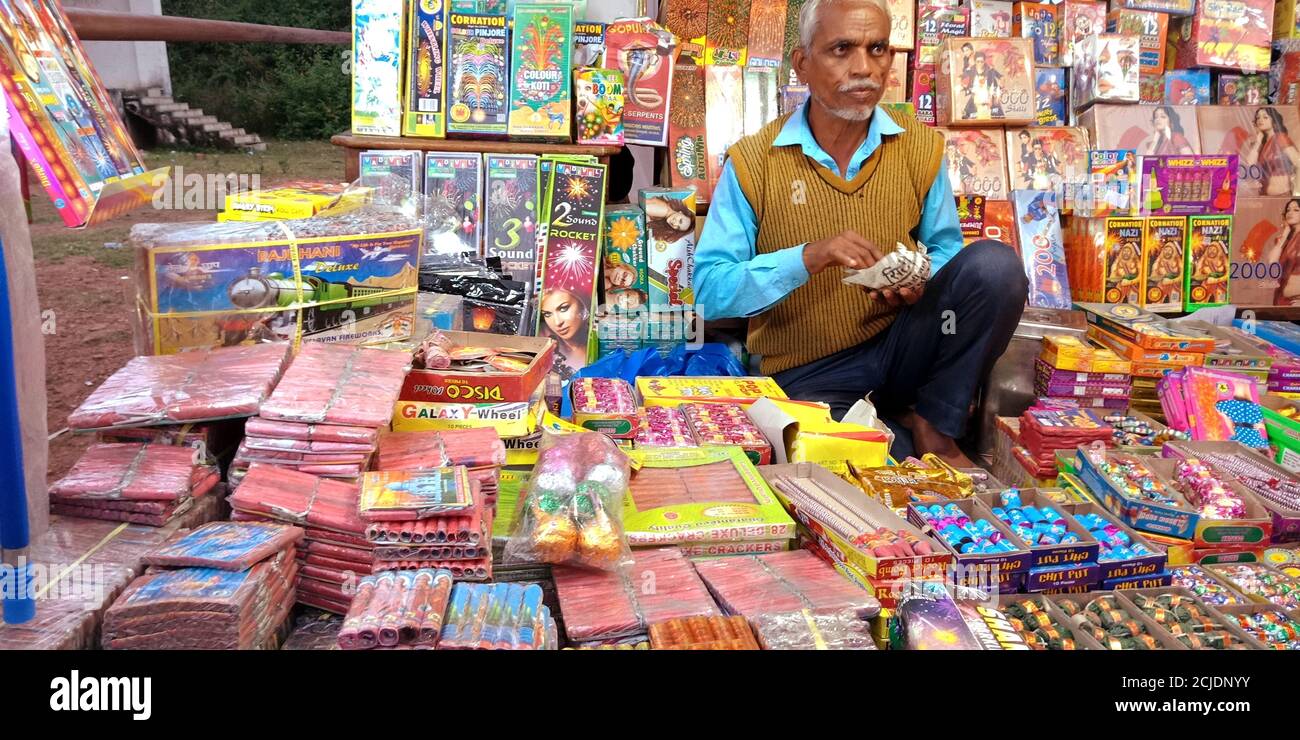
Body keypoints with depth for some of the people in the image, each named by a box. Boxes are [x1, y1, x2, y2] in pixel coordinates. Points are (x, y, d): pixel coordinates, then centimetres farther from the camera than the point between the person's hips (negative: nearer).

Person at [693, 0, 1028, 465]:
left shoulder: (921, 147, 3)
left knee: (994, 264, -22)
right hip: (810, 375, -3)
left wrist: (922, 279, -14)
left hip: (902, 349, 4)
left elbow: (945, 248, 12)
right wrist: (806, 258, -28)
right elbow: (710, 291, -12)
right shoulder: (752, 163, -7)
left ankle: (933, 425, -4)